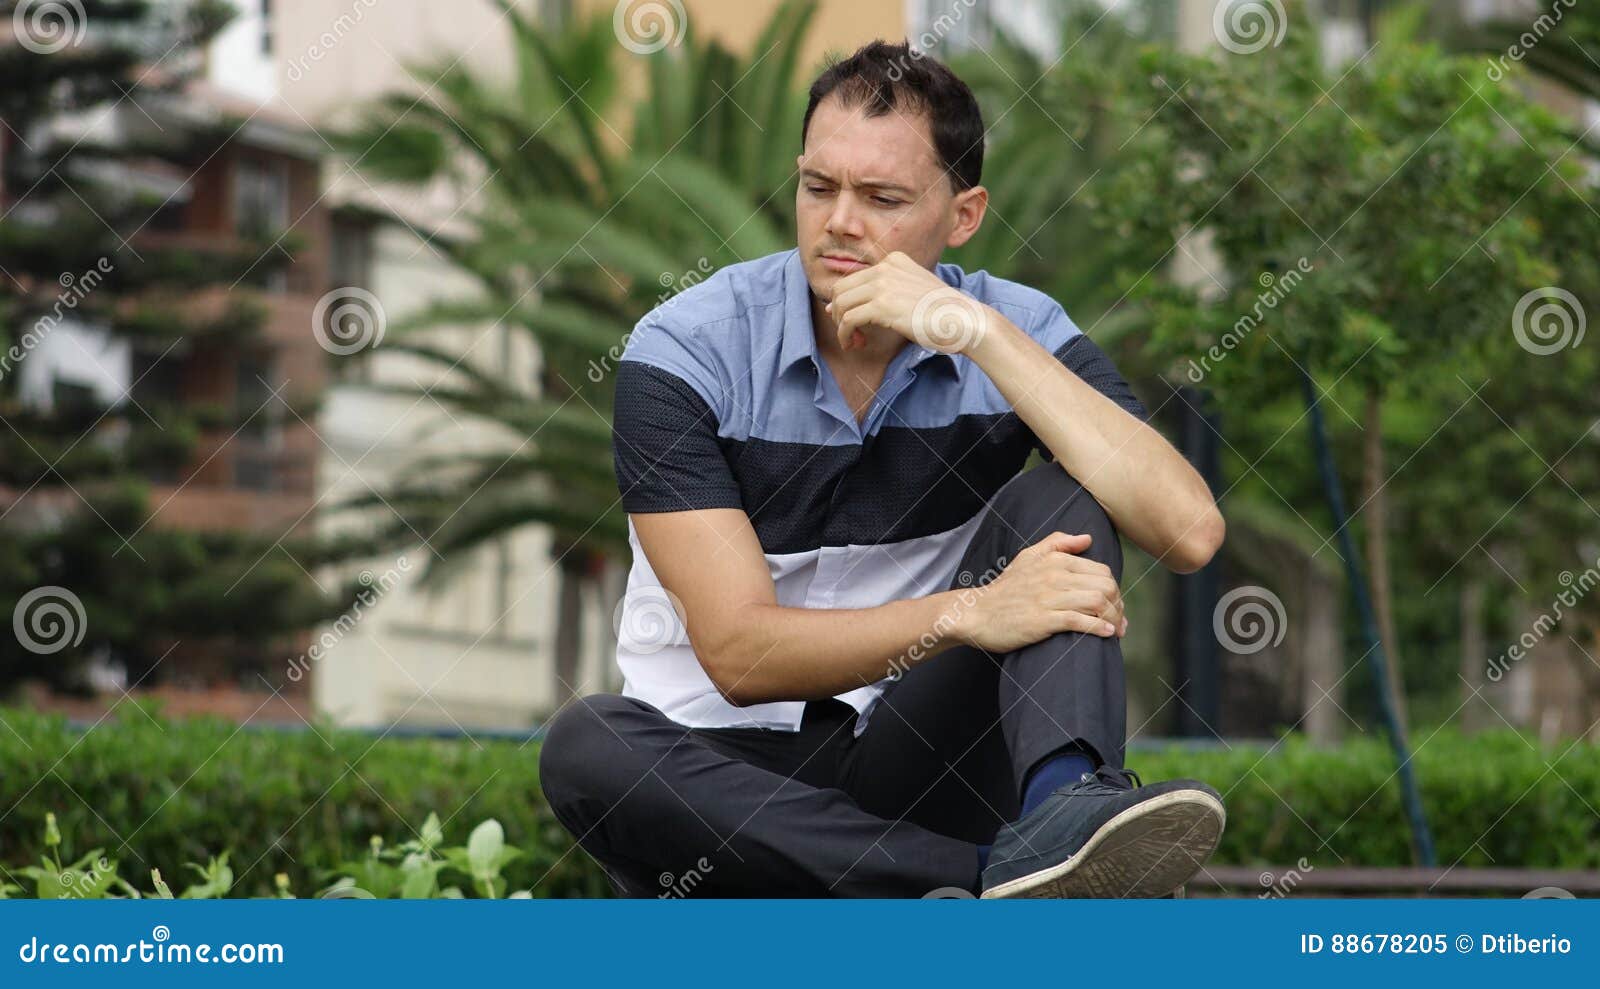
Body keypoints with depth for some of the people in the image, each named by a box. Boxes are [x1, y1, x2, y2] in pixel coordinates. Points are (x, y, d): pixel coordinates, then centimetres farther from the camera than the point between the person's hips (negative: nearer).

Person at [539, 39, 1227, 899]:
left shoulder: (1015, 334, -3)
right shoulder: (685, 353, -8)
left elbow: (1189, 532, -20)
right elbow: (739, 654, -17)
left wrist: (984, 335, -23)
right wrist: (966, 615, -32)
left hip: (910, 760, 2)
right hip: (732, 777, -1)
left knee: (1058, 499, -16)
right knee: (588, 747, -34)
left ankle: (1071, 814, -42)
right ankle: (1000, 872, -39)